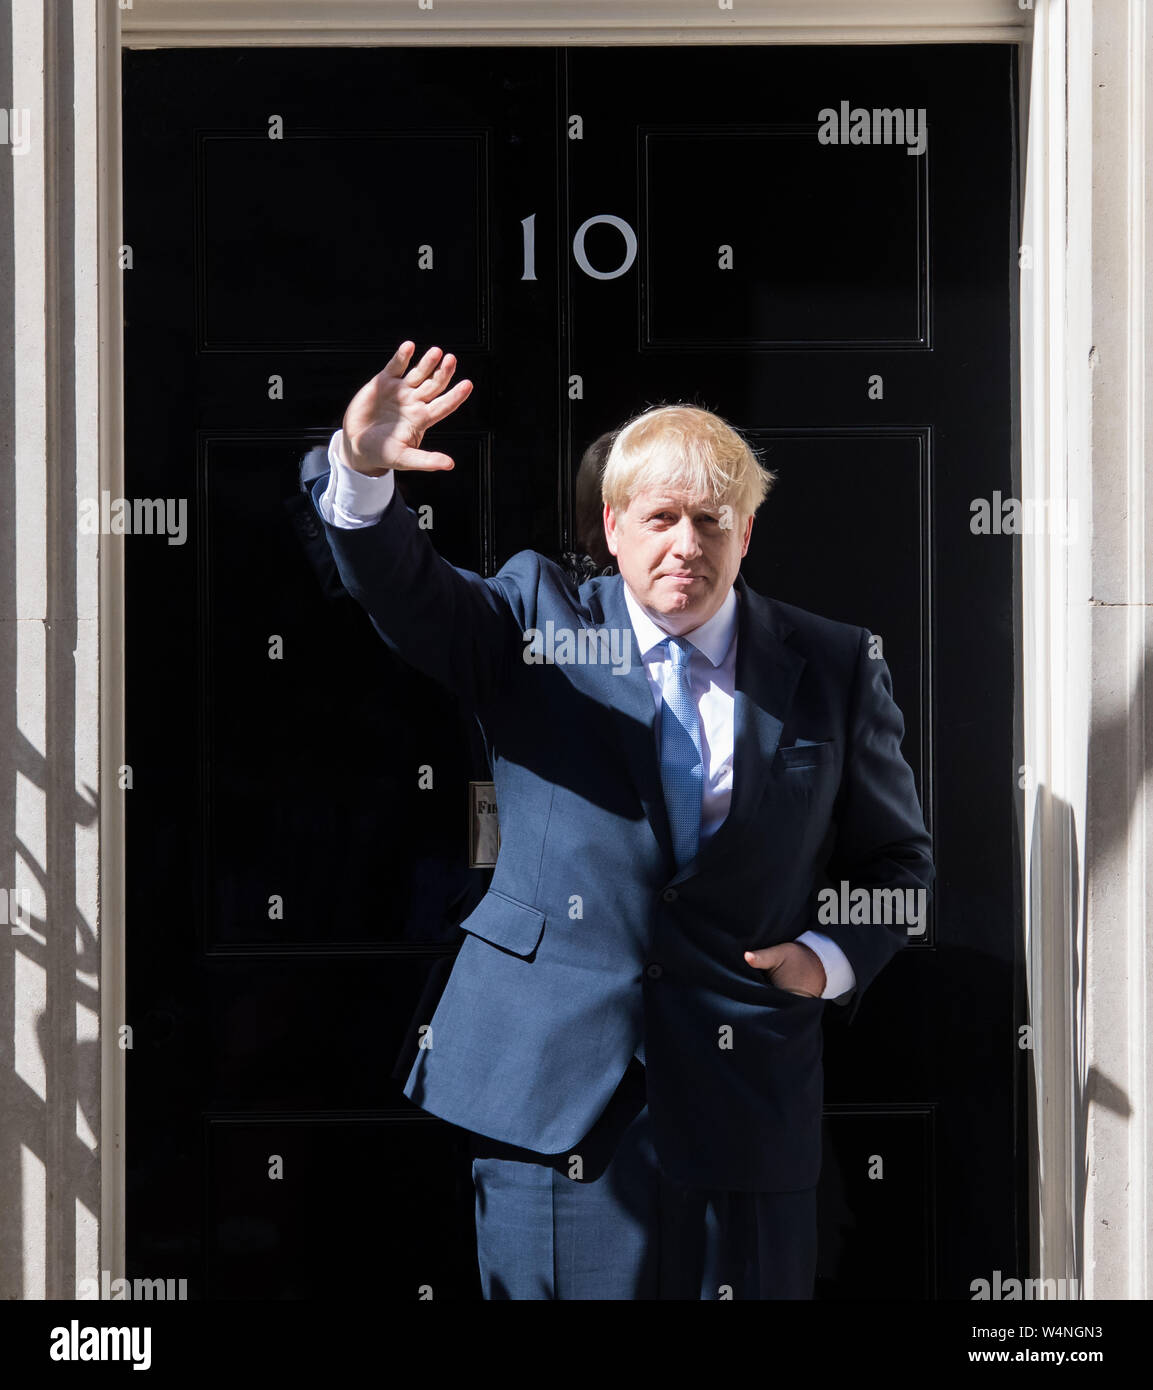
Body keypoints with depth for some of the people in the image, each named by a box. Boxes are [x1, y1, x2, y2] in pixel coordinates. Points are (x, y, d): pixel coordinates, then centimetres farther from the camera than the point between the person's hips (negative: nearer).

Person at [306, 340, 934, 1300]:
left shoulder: (835, 668, 8)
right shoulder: (537, 620, 6)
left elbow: (897, 856, 15)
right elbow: (402, 591, -10)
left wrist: (832, 961, -3)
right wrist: (361, 473, -30)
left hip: (742, 1103, 1)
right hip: (550, 1086, -1)